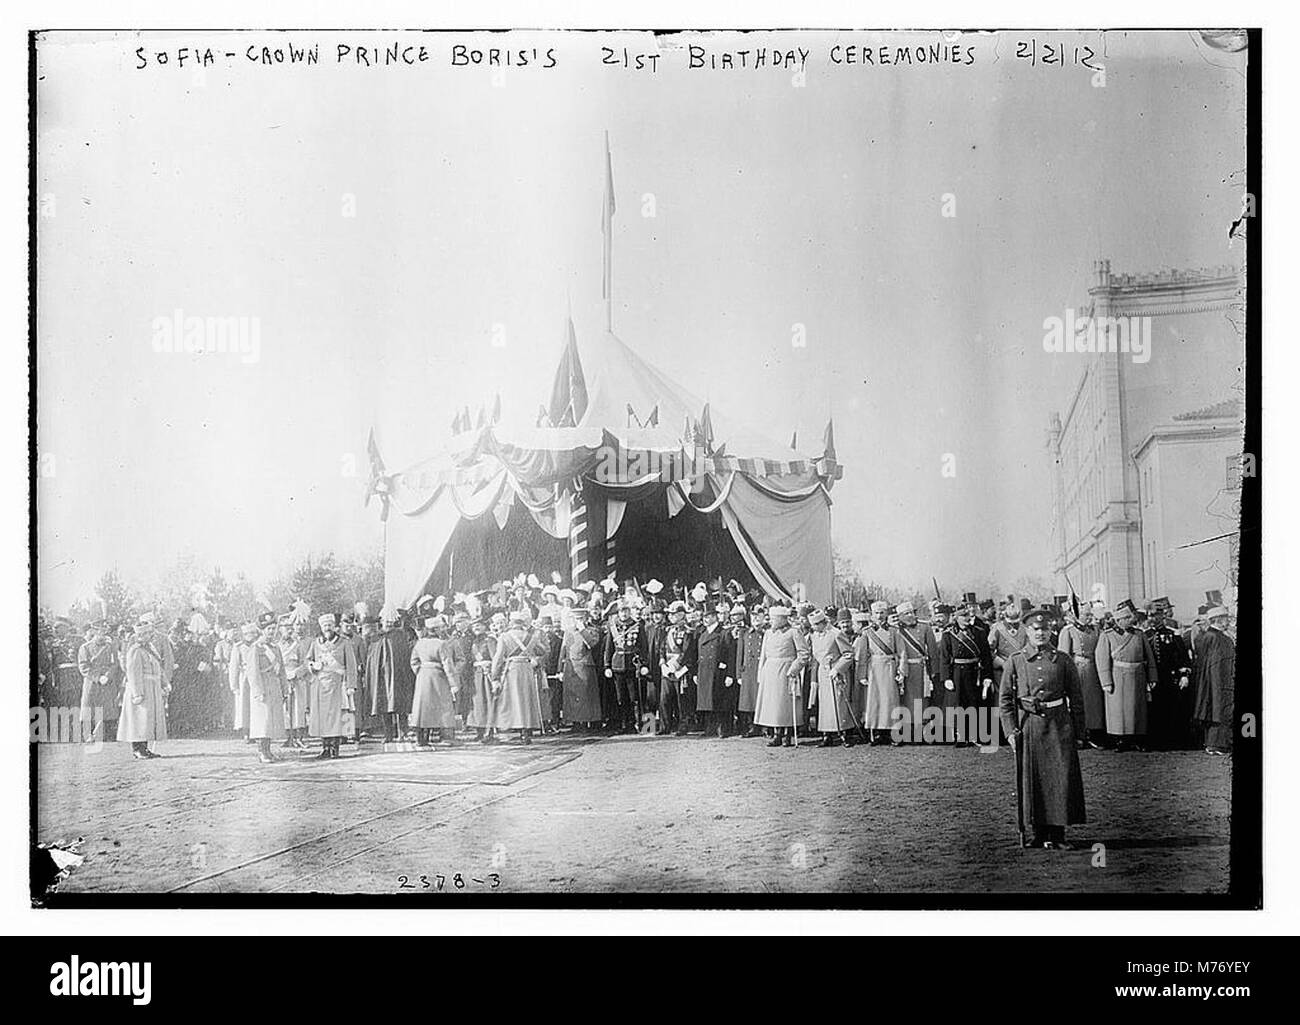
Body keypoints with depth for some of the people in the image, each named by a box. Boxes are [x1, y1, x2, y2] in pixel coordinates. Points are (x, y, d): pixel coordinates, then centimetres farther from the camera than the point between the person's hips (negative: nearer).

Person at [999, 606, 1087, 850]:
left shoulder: (1063, 661, 5)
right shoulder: (1015, 662, 5)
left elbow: (1076, 699, 7)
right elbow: (1004, 699, 5)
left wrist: (1079, 732, 3)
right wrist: (1011, 730, -4)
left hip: (1058, 725, 0)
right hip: (1028, 725, 0)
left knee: (1062, 778, -4)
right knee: (1031, 780, 3)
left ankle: (1057, 834, 5)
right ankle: (1038, 832, 15)